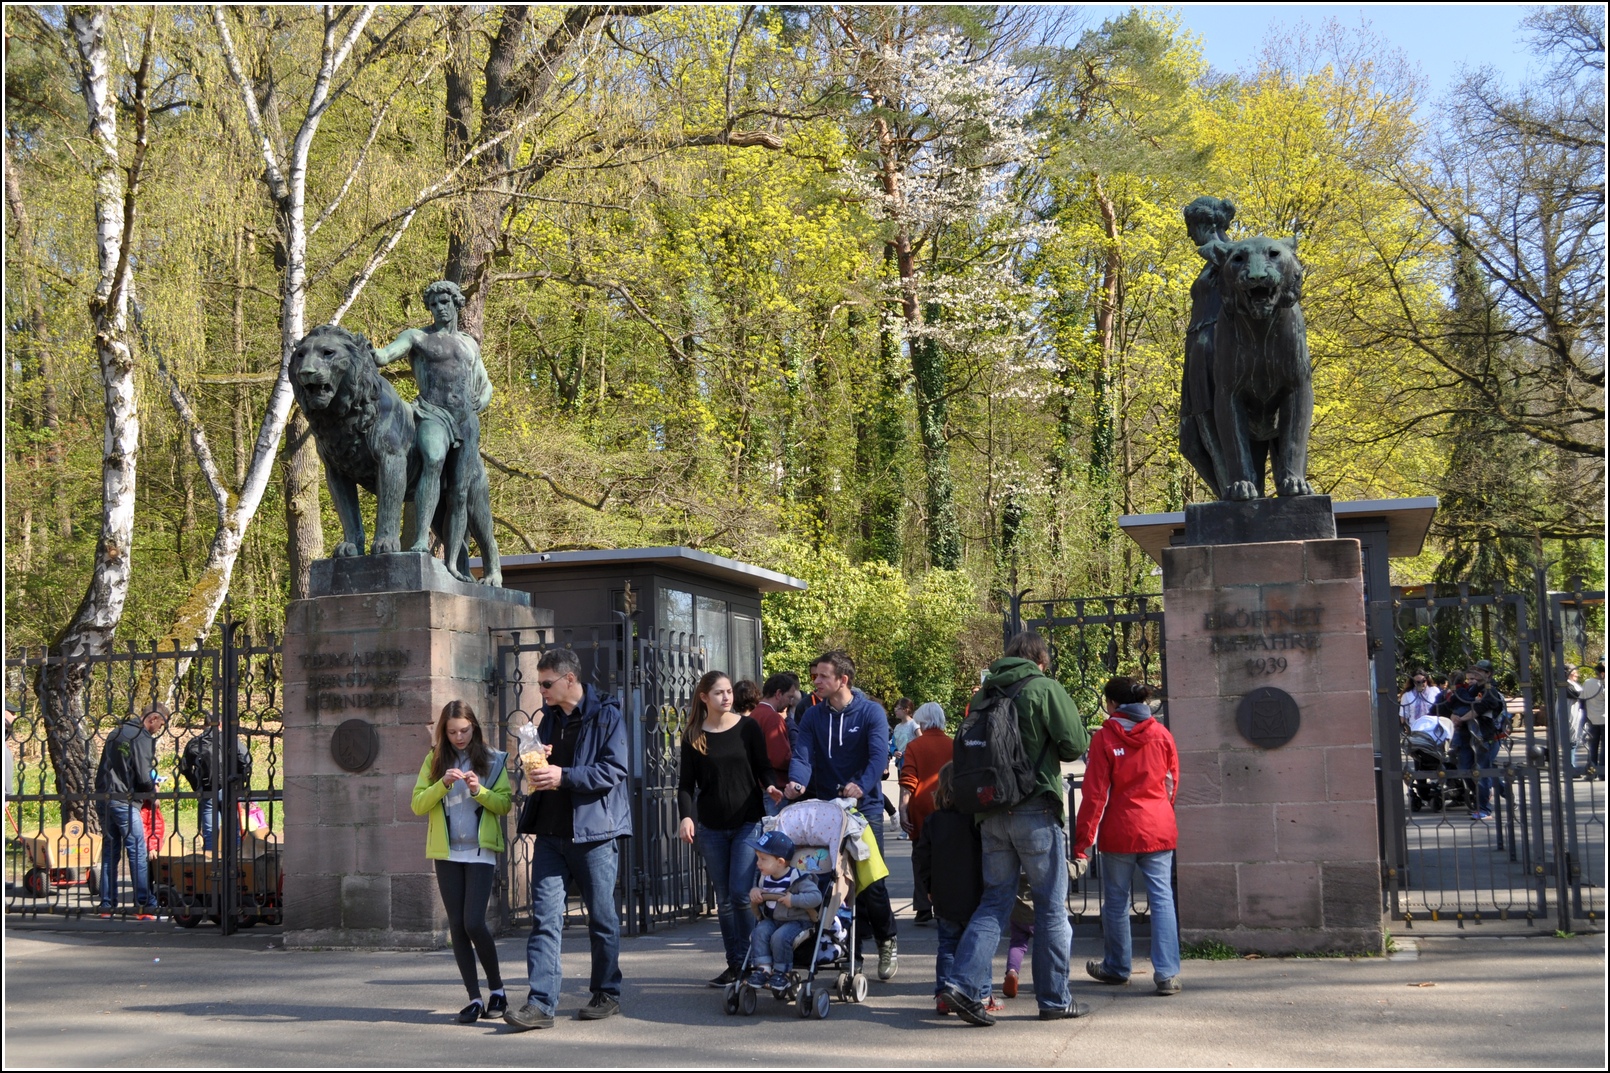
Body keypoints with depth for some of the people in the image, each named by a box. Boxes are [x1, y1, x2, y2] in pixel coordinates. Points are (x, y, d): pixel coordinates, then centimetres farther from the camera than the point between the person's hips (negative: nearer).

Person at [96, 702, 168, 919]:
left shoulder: (117, 732, 15)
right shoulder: (142, 738, -11)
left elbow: (106, 766, 18)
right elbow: (143, 777, -16)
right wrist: (152, 791, 5)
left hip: (104, 798, 8)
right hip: (125, 801, -8)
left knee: (110, 852, 12)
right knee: (138, 852, -4)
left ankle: (107, 904, 13)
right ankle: (144, 905, -6)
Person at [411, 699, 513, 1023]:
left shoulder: (493, 760, 4)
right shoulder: (434, 760, 8)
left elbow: (505, 804, -1)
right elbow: (418, 804, 0)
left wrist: (479, 790, -17)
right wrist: (443, 784, -15)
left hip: (481, 851, -3)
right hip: (447, 852, 3)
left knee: (474, 922, -12)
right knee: (457, 926, 2)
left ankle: (497, 989, 5)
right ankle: (474, 998, 7)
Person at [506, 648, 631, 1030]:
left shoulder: (606, 715, -6)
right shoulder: (550, 718, 15)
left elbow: (614, 770, -15)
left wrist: (563, 776, -22)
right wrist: (537, 763, 3)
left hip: (593, 832, -6)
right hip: (550, 832, 6)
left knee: (602, 918, 6)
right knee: (544, 916, -3)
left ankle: (607, 994, 20)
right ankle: (541, 1003, -6)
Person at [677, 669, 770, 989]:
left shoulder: (748, 728, 1)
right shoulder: (693, 736, 4)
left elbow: (763, 771, 5)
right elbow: (687, 783, 5)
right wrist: (686, 816, -11)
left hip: (748, 822, -2)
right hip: (711, 827, 2)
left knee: (741, 893, -13)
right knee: (723, 899, 6)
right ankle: (734, 964, 13)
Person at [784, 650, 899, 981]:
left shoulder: (871, 712, -4)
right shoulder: (813, 716, 6)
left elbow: (880, 754, -17)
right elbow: (802, 754, -6)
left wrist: (862, 785, -36)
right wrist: (797, 782, -29)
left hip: (865, 807, -3)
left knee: (870, 880, -3)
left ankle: (887, 941, 20)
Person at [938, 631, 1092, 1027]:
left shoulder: (983, 695, 11)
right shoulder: (1045, 689, -6)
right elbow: (1075, 745, -8)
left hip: (991, 812, 5)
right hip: (1035, 810, -5)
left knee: (994, 901, 10)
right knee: (1051, 906, 5)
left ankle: (963, 983, -5)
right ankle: (1055, 999, 11)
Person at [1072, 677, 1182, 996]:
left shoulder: (1105, 737, -6)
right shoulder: (1162, 734, 3)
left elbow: (1094, 793, -8)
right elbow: (1172, 784, 12)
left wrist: (1081, 844, -6)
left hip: (1120, 829, -2)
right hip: (1159, 829, 2)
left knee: (1116, 900, 11)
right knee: (1162, 897, 0)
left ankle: (1116, 967, 25)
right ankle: (1167, 973, -9)